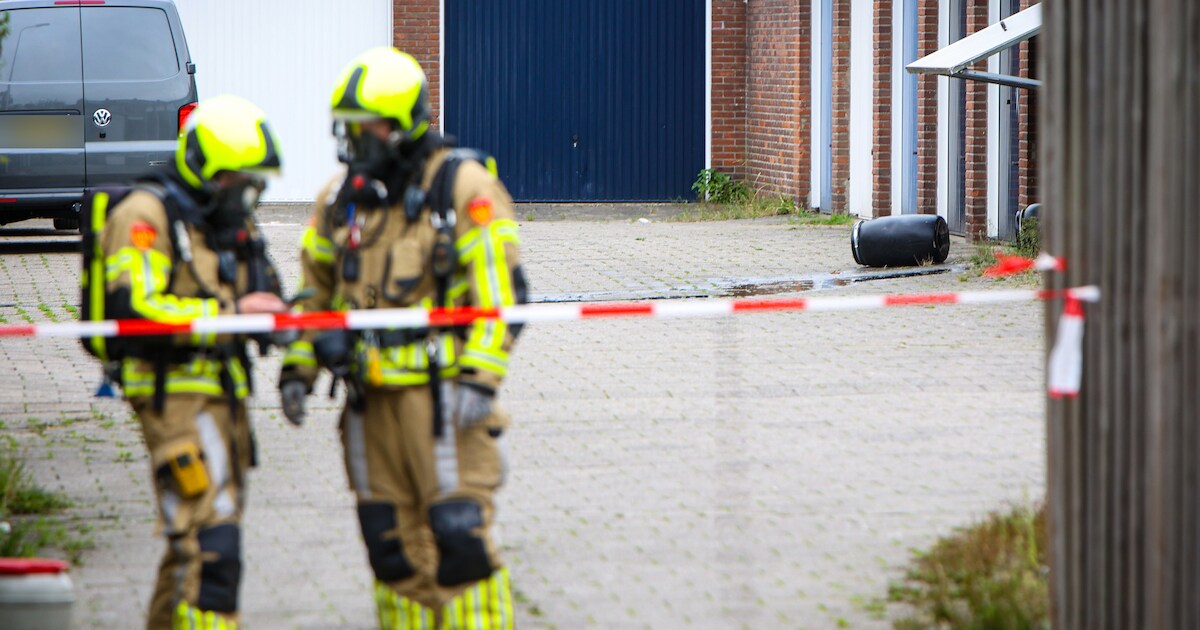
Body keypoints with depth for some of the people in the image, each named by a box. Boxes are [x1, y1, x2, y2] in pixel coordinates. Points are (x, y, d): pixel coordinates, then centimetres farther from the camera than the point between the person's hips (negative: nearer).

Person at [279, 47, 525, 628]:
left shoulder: (464, 186, -6)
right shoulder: (341, 198, 12)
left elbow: (501, 289, -11)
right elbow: (316, 290, 22)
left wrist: (480, 377, -18)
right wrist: (297, 367, 12)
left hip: (443, 393, -6)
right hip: (372, 399, 6)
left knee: (459, 536, -9)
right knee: (392, 541, 9)